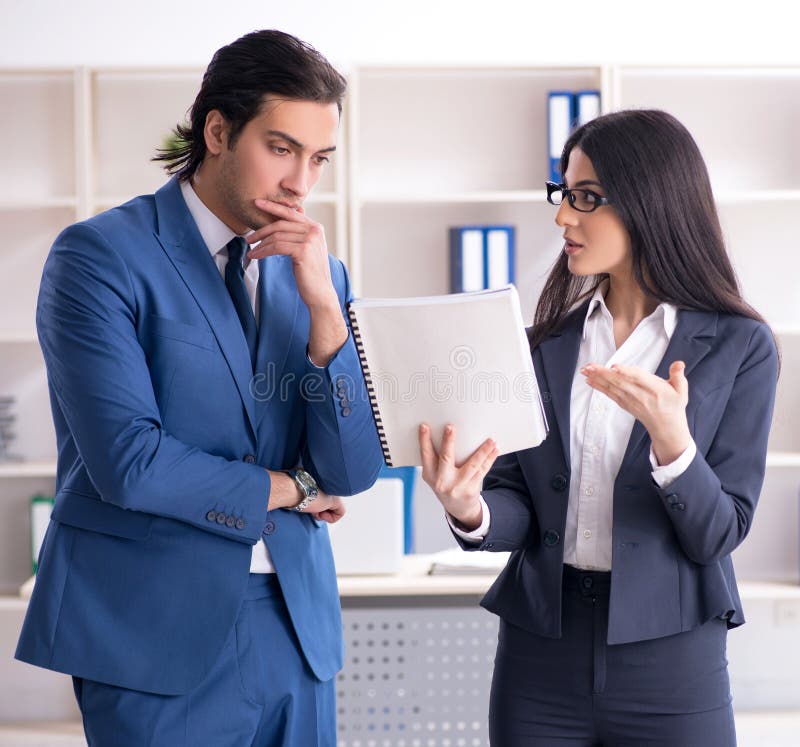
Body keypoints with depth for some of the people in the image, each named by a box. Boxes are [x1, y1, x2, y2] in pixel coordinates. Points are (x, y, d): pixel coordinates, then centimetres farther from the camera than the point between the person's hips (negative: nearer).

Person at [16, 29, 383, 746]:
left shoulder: (318, 275, 7)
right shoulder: (100, 256, -9)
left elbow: (351, 473, 0)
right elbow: (128, 463, -18)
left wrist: (324, 304, -11)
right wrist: (286, 489, -5)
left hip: (296, 628, 5)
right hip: (160, 635, -5)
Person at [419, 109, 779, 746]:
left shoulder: (739, 346, -5)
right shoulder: (547, 341, 5)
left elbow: (718, 534, -8)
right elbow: (520, 509, 2)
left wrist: (671, 438, -25)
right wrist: (472, 511, -19)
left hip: (669, 654, -3)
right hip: (538, 648, 3)